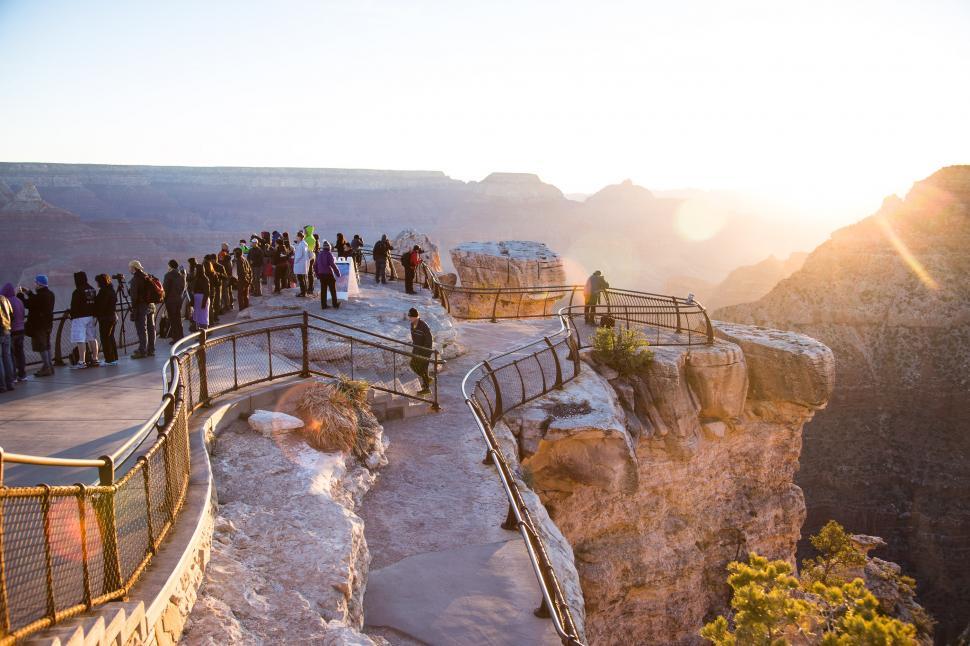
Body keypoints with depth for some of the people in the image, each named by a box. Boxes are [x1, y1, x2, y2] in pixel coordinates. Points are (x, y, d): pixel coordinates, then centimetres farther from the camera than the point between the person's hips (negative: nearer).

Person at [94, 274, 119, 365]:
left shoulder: (104, 291, -15)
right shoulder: (111, 290, 13)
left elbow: (100, 305, -18)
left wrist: (96, 315, -8)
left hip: (105, 318, -9)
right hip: (113, 316, 9)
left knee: (105, 339, -4)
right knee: (111, 338, 14)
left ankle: (109, 360, -4)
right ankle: (114, 358, 17)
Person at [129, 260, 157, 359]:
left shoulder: (135, 279, -12)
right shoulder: (148, 277, 12)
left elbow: (134, 295, -15)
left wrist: (133, 308, -12)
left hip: (141, 306, -8)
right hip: (151, 305, 8)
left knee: (141, 329, -5)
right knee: (151, 328, 10)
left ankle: (142, 351, -5)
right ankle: (151, 350, 17)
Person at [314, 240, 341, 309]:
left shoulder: (319, 254, 8)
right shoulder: (329, 254, -12)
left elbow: (316, 266, 12)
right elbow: (332, 264, -19)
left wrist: (317, 274, 22)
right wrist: (337, 272, -10)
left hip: (321, 274, 6)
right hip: (329, 274, -6)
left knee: (323, 290, 8)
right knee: (333, 290, 5)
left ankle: (323, 305, 7)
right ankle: (335, 304, 10)